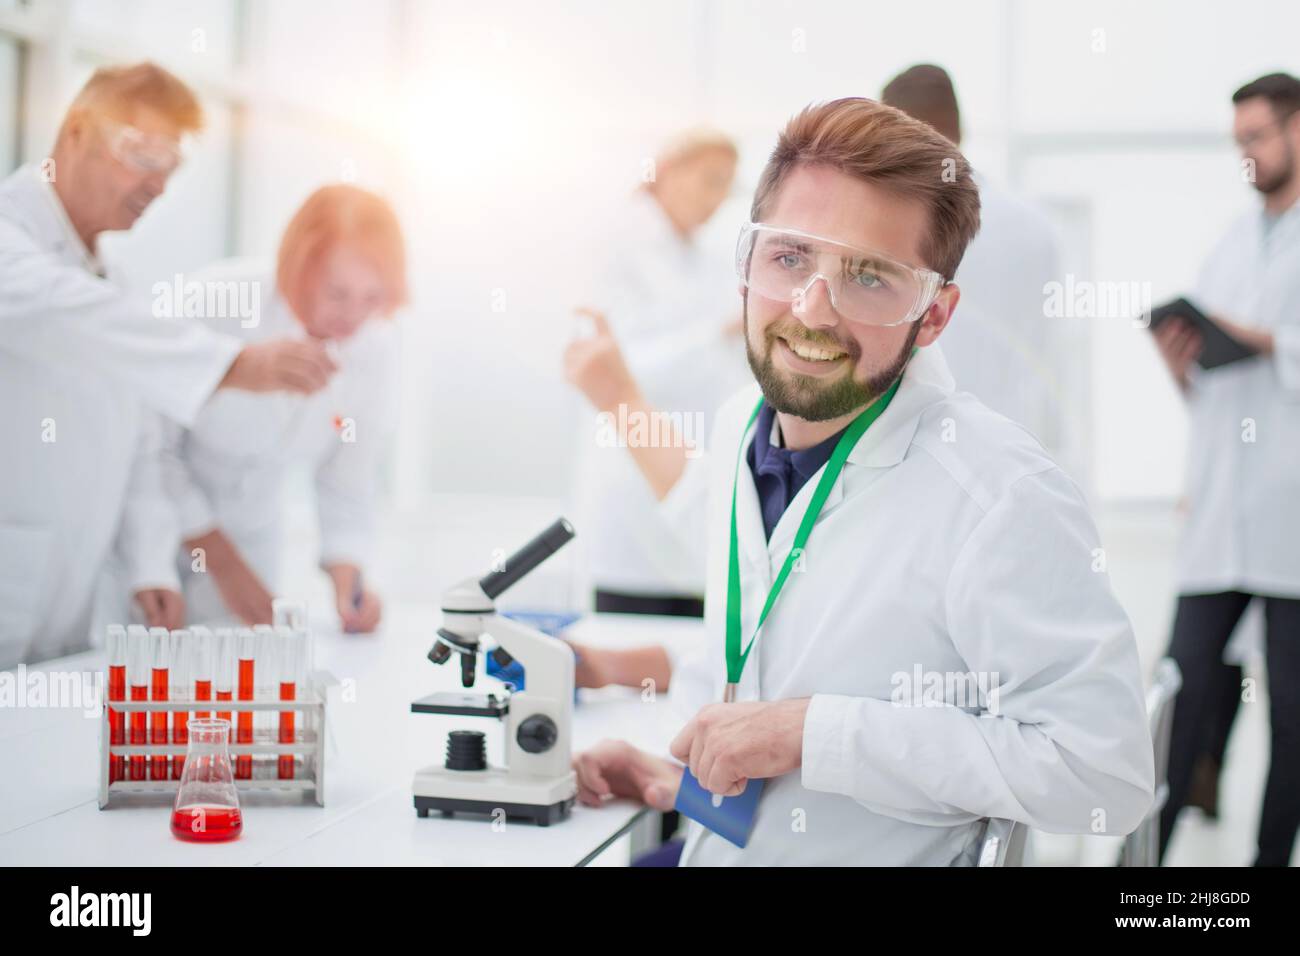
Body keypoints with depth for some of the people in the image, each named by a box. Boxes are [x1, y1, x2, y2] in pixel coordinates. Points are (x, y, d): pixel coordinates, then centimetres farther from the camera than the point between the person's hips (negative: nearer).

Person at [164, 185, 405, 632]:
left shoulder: (374, 348, -13)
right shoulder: (218, 305, -26)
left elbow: (346, 479, -3)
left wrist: (346, 578, -19)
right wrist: (220, 559, -16)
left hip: (251, 539, 3)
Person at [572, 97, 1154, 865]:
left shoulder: (1004, 498, -20)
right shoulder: (740, 426, 4)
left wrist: (812, 732, -23)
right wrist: (688, 769, 7)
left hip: (894, 855, -5)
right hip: (710, 845, 5)